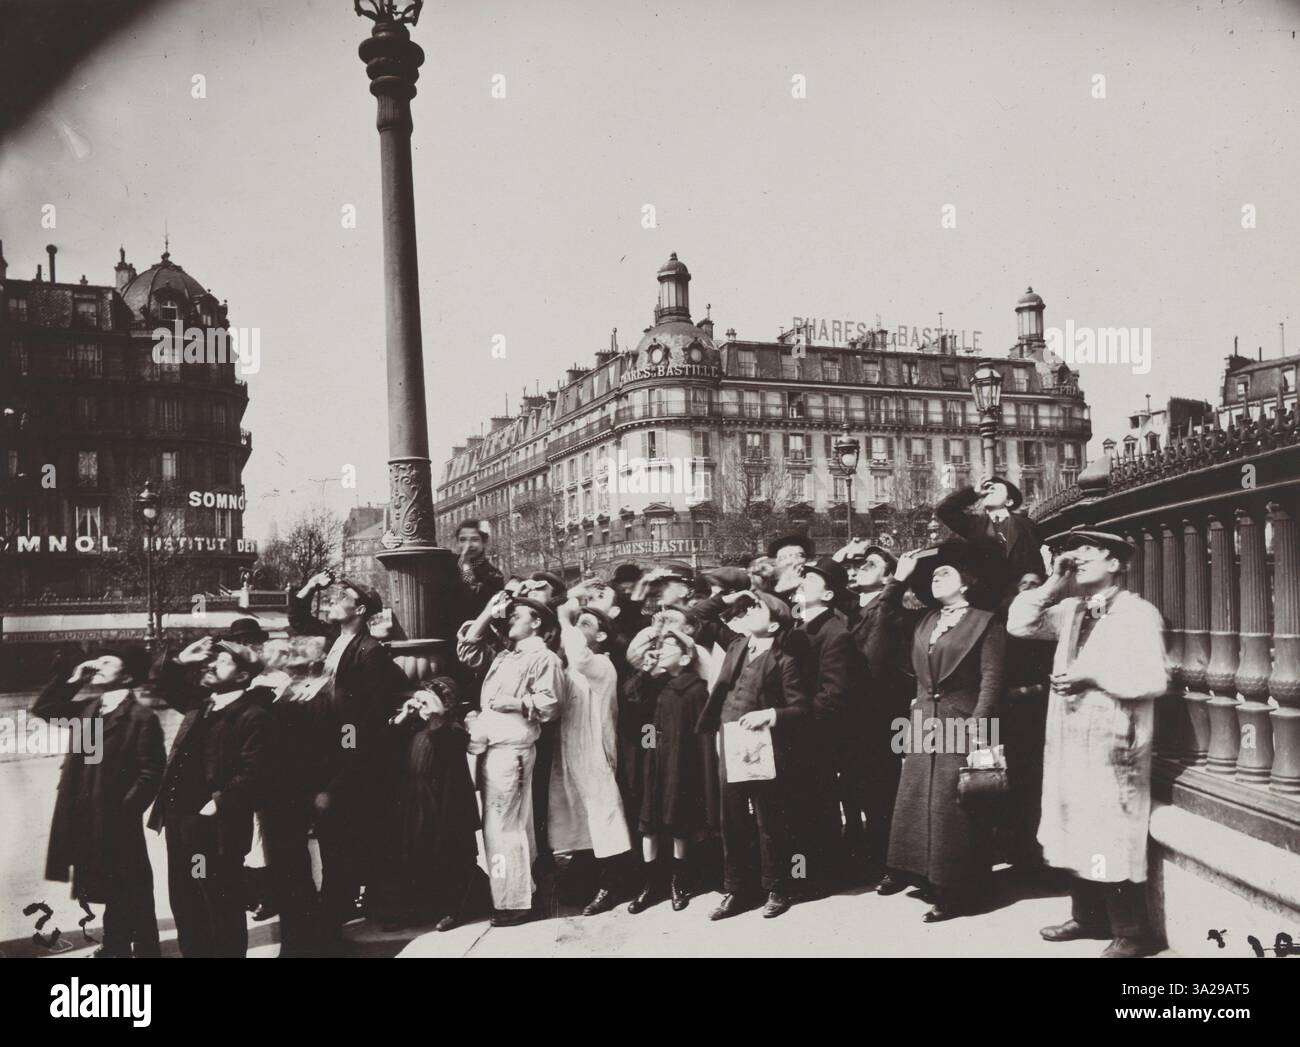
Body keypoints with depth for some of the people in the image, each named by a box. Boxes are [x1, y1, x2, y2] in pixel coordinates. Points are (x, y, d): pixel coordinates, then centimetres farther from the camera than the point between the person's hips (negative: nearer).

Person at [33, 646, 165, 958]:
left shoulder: (142, 717, -15)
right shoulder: (88, 706, 8)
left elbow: (150, 774, -16)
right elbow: (43, 708, 16)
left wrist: (122, 813, -18)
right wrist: (73, 679, 3)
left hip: (116, 820, -7)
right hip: (85, 817, 7)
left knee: (131, 892, 4)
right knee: (109, 888, 21)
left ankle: (144, 948, 17)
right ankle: (116, 945, 36)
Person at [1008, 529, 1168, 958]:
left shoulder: (1138, 613, -8)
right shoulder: (1071, 609, 12)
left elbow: (1154, 679, -15)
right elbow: (1019, 625, 7)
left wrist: (1093, 676, -17)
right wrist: (1053, 583, 1)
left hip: (1112, 744, -7)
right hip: (1069, 739, 7)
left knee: (1112, 837, -4)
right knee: (1078, 833, 14)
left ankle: (1132, 933, 8)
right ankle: (1088, 916, 28)